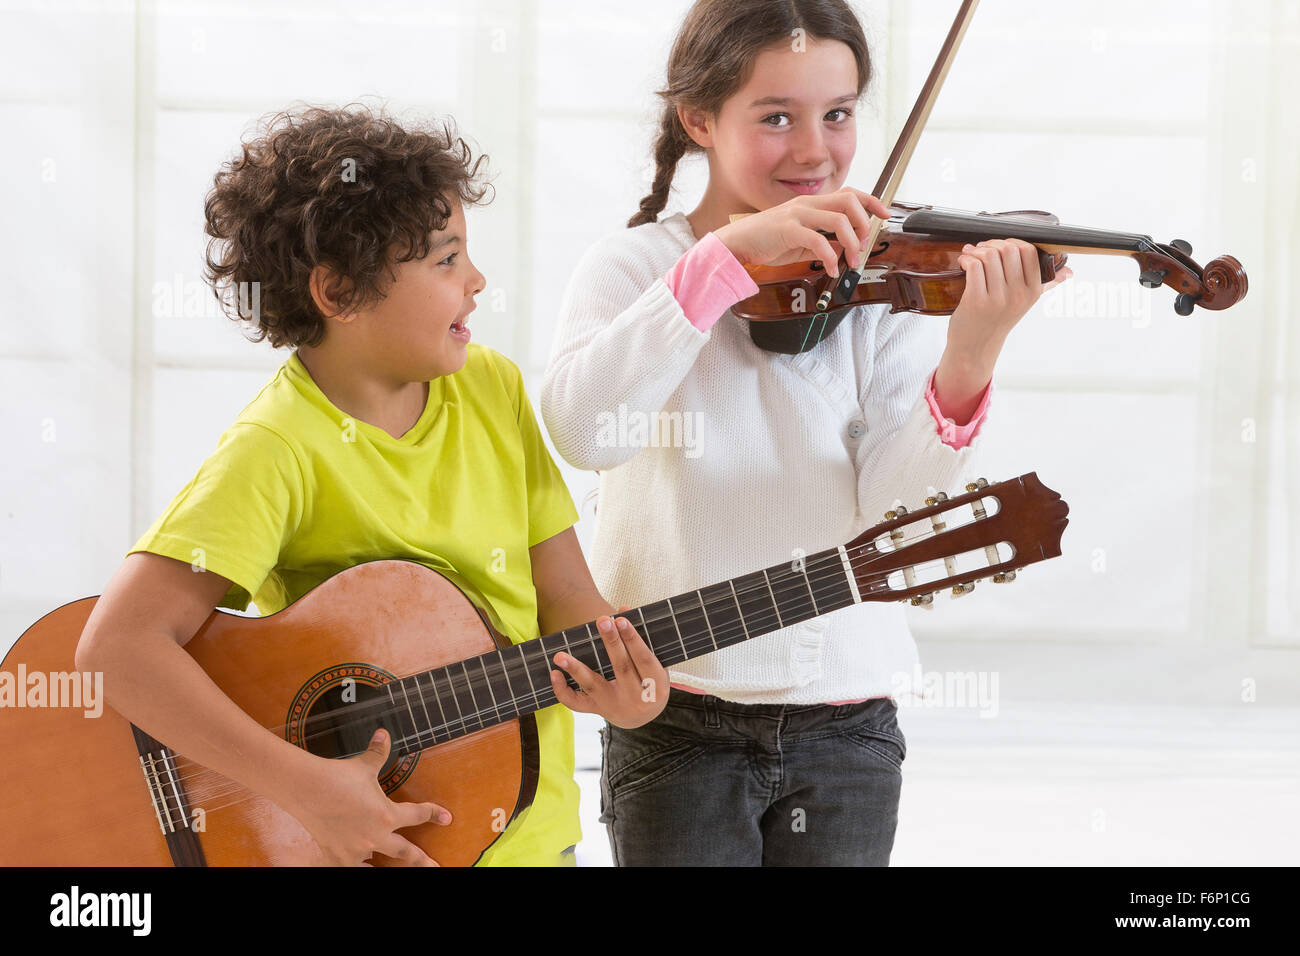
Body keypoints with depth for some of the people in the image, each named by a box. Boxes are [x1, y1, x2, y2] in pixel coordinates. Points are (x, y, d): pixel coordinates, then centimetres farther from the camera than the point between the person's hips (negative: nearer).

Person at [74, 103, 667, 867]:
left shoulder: (495, 390, -1)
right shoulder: (280, 450, -20)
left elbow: (566, 598, 1)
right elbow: (118, 643, -28)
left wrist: (619, 680, -21)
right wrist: (306, 786, -31)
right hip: (374, 839, -5)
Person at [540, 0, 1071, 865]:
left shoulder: (880, 282, 2)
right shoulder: (635, 266, -1)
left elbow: (897, 514, -9)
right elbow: (583, 428, -22)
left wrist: (968, 366, -26)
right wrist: (729, 256, -28)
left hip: (847, 722, 2)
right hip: (680, 724, -1)